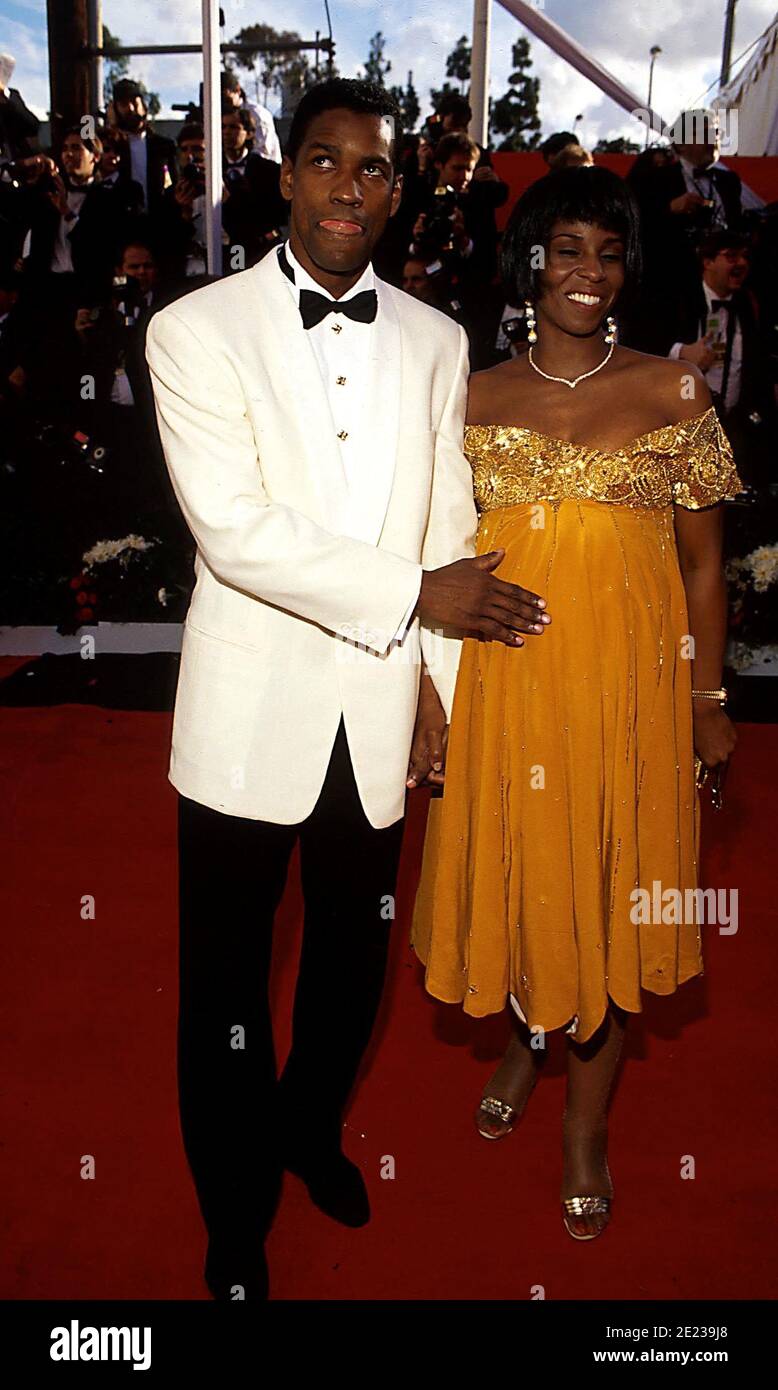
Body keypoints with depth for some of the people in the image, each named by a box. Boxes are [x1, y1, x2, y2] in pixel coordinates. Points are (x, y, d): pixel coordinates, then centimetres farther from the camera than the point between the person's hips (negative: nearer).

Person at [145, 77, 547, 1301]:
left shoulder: (435, 342, 7)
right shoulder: (196, 330, -6)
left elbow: (450, 527, 5)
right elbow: (235, 531, -16)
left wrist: (447, 688, -3)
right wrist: (414, 592, -15)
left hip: (380, 713, 4)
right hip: (251, 711, -3)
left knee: (354, 962, 19)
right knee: (226, 983, 9)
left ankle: (311, 1130, 49)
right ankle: (236, 1222, 33)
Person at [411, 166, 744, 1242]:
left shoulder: (674, 394, 0)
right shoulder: (475, 400, 3)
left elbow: (703, 560, 2)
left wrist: (707, 698, -1)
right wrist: (429, 691, 3)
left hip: (628, 678, -1)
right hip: (503, 678, 2)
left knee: (611, 886, 8)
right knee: (514, 869, 13)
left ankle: (586, 1122, 28)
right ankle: (528, 1039, 45)